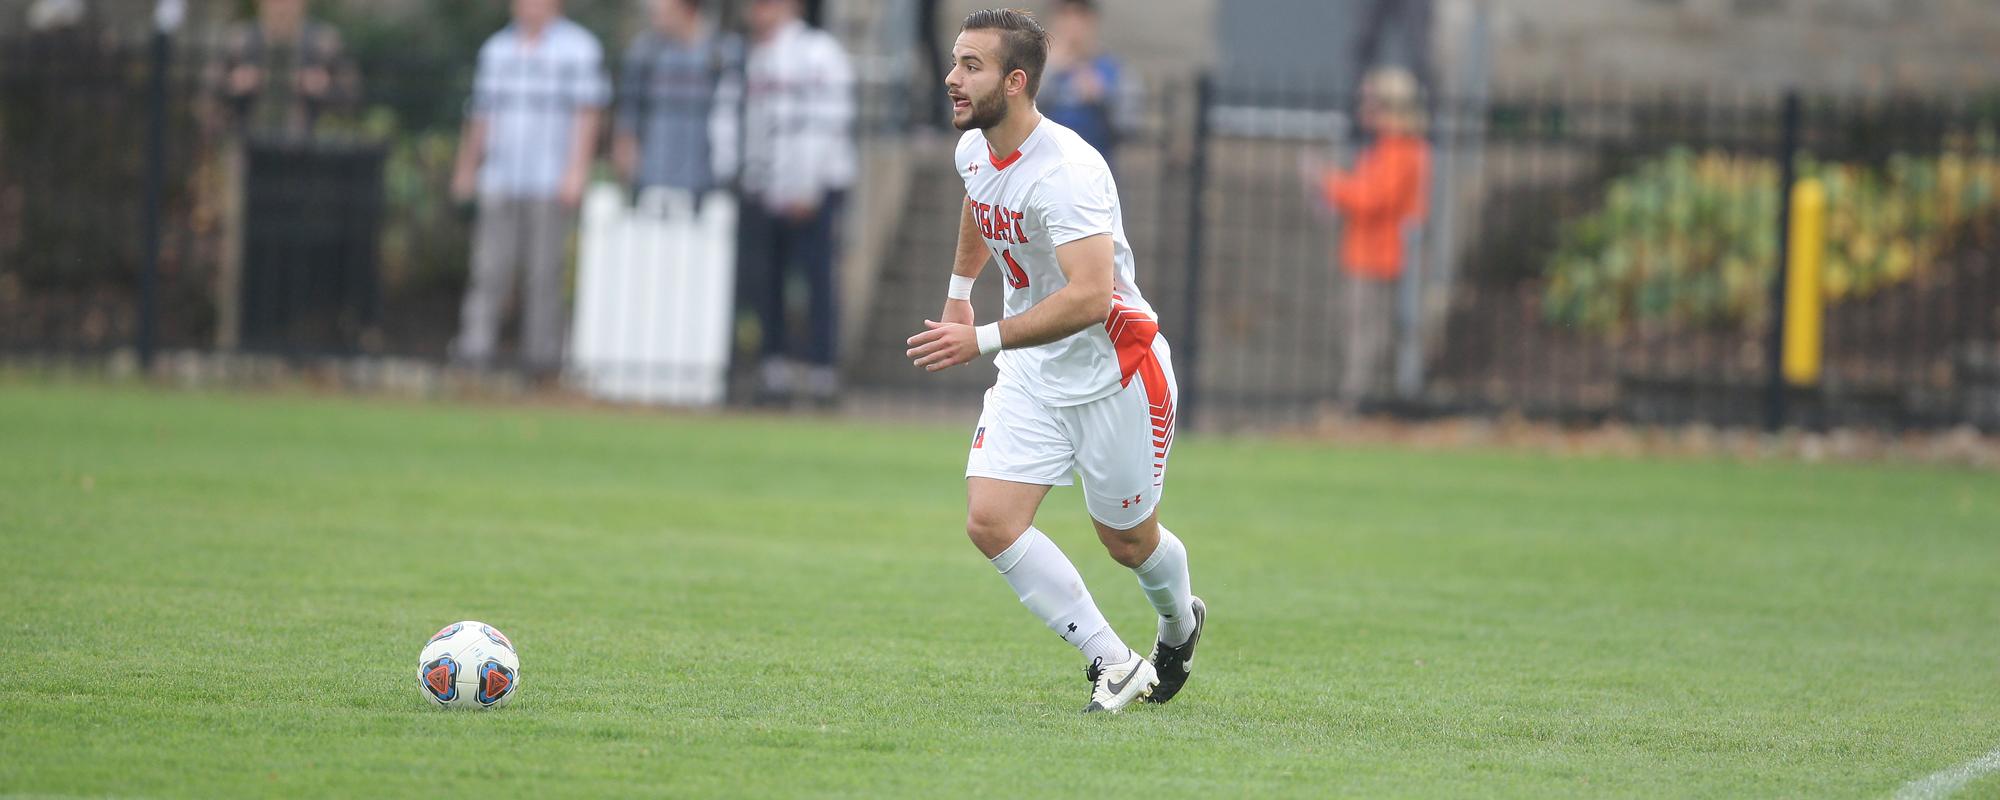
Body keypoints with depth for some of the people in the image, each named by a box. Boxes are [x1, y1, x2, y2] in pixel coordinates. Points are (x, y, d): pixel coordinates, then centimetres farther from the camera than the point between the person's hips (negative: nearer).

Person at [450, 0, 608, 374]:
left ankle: (542, 351, -1)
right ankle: (475, 346, -10)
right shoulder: (497, 48, 17)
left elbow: (587, 115, -4)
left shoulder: (579, 48, 2)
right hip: (500, 183, 4)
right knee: (490, 267, -5)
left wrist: (576, 170, -12)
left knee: (544, 269, -5)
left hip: (551, 184, -4)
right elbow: (482, 114, 21)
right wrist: (467, 167, 19)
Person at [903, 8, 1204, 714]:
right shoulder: (974, 149, -3)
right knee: (990, 522, -12)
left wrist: (982, 341, -42)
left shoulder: (1065, 172, -29)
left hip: (1115, 372, -7)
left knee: (1127, 540, 10)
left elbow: (1090, 298, -39)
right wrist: (959, 290, 31)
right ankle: (1114, 666, -4)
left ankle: (1180, 624, 45)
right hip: (1031, 376, 7)